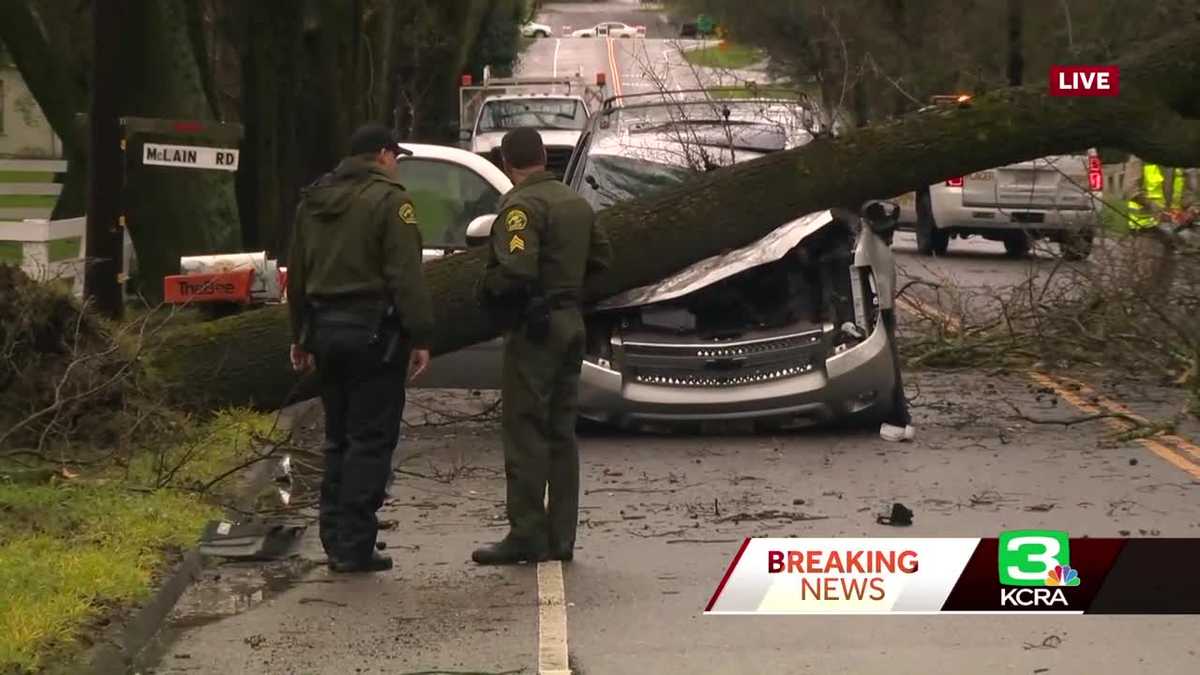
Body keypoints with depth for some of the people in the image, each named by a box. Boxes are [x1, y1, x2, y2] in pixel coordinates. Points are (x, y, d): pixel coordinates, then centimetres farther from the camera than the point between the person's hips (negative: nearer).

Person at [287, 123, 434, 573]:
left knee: (338, 438, 15)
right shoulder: (388, 200, -10)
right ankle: (354, 547, -7)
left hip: (325, 329, 7)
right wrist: (420, 336, -13)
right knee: (371, 439, -4)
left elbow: (296, 275, 19)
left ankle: (335, 540, 16)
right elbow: (405, 277, -16)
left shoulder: (312, 201, 14)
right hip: (373, 332, -7)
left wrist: (300, 335, 24)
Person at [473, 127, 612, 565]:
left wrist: (487, 288, -9)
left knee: (525, 431, -5)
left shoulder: (521, 206, -15)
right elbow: (601, 256, 21)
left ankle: (526, 536, -5)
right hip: (571, 322, 8)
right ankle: (560, 537, 13)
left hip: (534, 327, -8)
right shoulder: (576, 203, 12)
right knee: (561, 434, 11)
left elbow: (515, 270, -27)